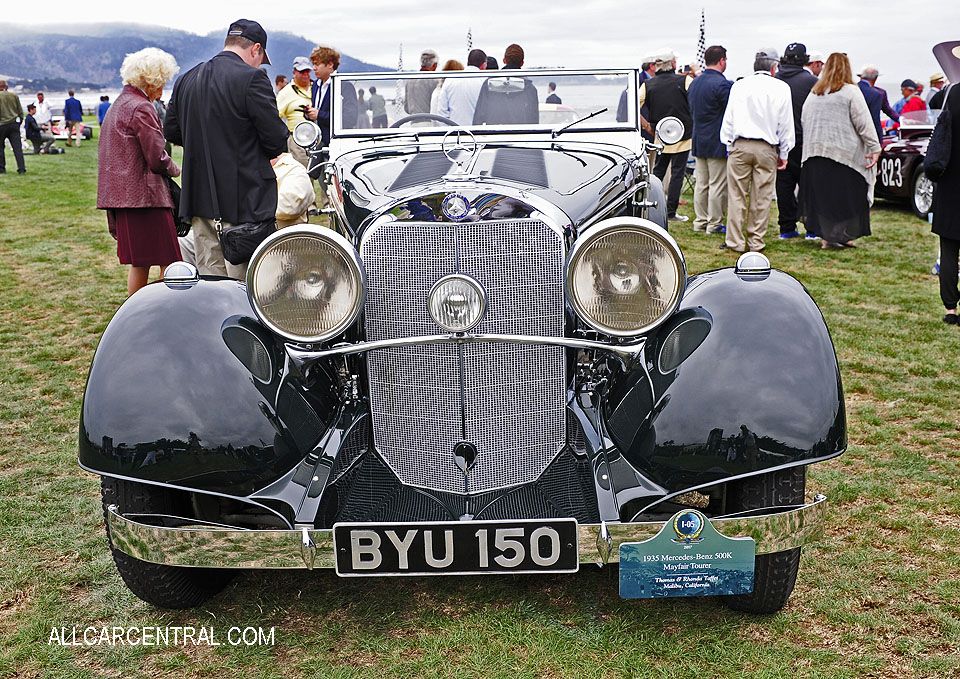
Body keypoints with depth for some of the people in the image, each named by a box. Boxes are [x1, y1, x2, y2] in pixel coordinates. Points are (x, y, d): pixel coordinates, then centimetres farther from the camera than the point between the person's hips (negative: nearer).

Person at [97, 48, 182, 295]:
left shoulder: (118, 105, 18)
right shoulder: (141, 108, -13)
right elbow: (156, 159, -17)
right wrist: (176, 170, 3)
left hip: (121, 192, 10)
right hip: (145, 194, -10)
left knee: (139, 262, 15)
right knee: (169, 264, -5)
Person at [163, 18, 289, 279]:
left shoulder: (186, 80, 10)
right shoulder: (251, 78, -12)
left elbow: (171, 130, 17)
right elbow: (277, 138, -12)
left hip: (200, 198, 7)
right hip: (244, 198, -7)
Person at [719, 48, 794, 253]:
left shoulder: (739, 86, 2)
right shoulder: (782, 88, 0)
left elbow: (729, 119, 6)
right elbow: (786, 124, 5)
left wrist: (730, 146, 14)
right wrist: (784, 154, 12)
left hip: (740, 145, 1)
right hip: (767, 149, 0)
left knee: (737, 195, 5)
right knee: (761, 197, 6)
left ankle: (735, 241, 6)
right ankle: (756, 242, 11)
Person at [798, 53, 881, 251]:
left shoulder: (813, 93, 10)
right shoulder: (851, 92, -6)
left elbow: (804, 122, 14)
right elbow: (864, 123, -8)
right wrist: (875, 148, -5)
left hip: (815, 153, 5)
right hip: (844, 153, -5)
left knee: (822, 195, 8)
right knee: (847, 196, 4)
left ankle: (827, 237, 11)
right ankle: (843, 235, 5)